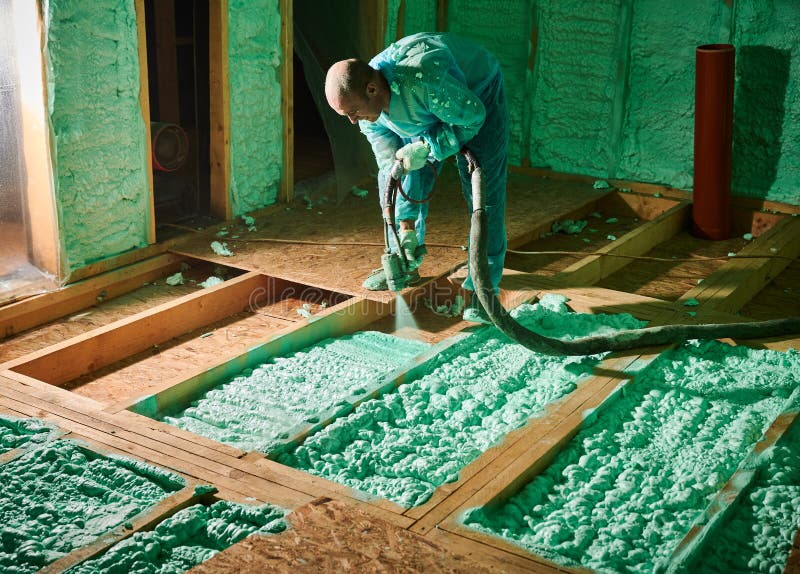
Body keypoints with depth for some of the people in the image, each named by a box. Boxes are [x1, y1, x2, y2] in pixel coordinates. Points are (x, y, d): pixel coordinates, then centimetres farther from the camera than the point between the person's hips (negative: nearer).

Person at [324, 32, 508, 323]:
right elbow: (392, 164, -16)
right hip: (428, 113, 6)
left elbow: (472, 116, -29)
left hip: (476, 96, -6)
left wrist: (426, 148, -32)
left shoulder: (423, 80, -46)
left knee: (481, 188, -13)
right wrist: (407, 228, -19)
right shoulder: (365, 103, -22)